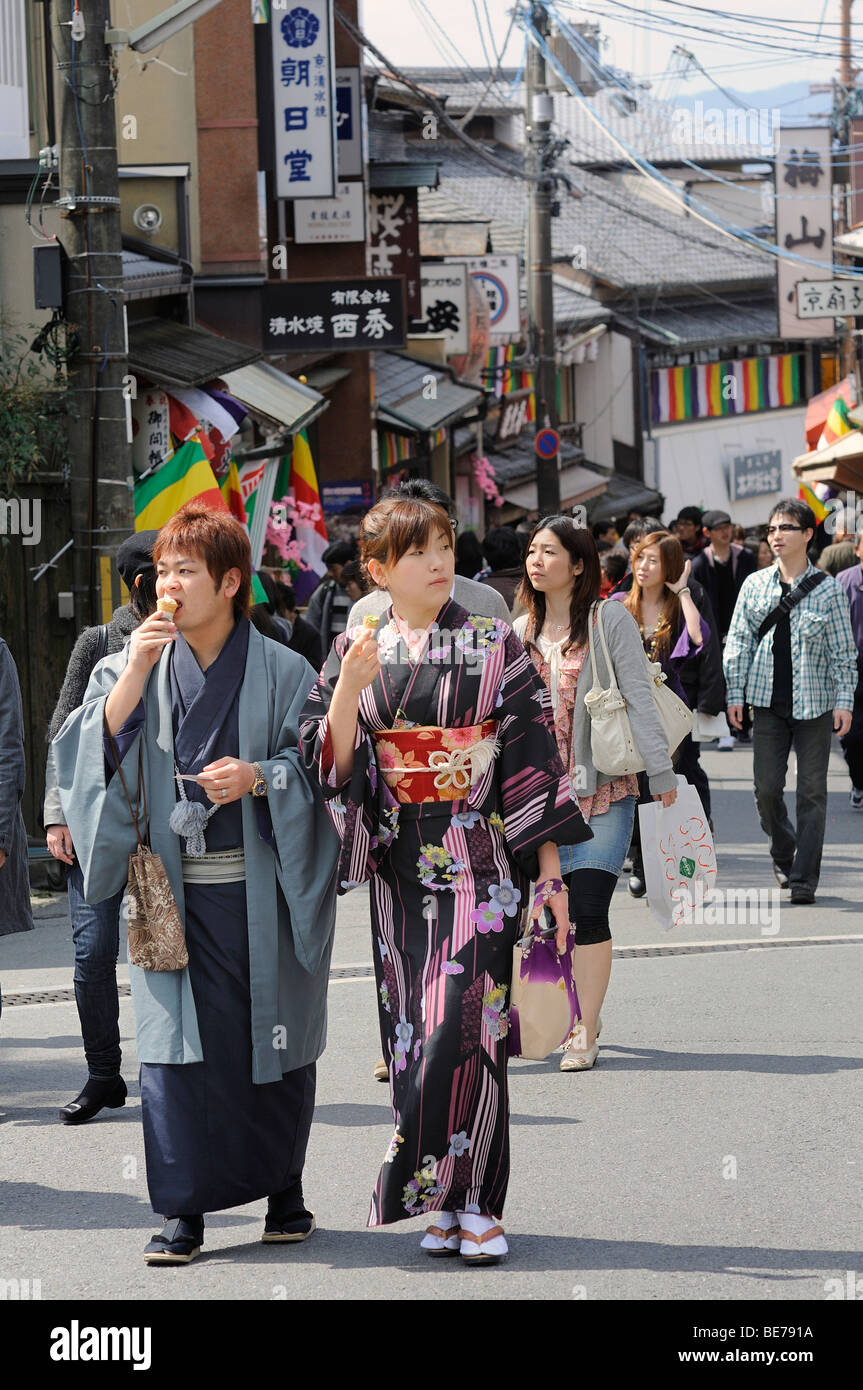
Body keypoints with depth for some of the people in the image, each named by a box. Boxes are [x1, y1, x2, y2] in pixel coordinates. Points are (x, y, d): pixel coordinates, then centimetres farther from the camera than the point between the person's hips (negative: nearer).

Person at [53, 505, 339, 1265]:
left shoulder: (283, 672, 0)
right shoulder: (134, 668, 7)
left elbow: (321, 769, -1)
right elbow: (95, 750, -5)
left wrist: (259, 777, -18)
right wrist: (136, 672, -15)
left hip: (261, 889, -1)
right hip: (173, 893, 1)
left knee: (273, 1039, 5)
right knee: (177, 1042, -5)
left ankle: (284, 1189, 21)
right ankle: (185, 1209, 0)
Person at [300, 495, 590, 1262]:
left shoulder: (495, 645, 1)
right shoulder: (356, 653, 6)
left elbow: (534, 758, 2)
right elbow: (331, 762, -1)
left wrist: (550, 869, -2)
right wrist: (350, 685, -17)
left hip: (483, 861, -2)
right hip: (401, 867, 2)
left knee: (463, 1024, -13)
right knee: (414, 1033, 2)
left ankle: (474, 1201, -6)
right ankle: (444, 1202, 12)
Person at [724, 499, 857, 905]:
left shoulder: (827, 588, 0)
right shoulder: (755, 585, 6)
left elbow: (843, 650, 1)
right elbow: (738, 641, 9)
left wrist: (844, 701, -5)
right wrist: (735, 693, 3)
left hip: (814, 702, -2)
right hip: (768, 700, 2)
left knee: (812, 790, -2)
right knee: (766, 787, 0)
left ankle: (804, 878, 2)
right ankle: (783, 854, 25)